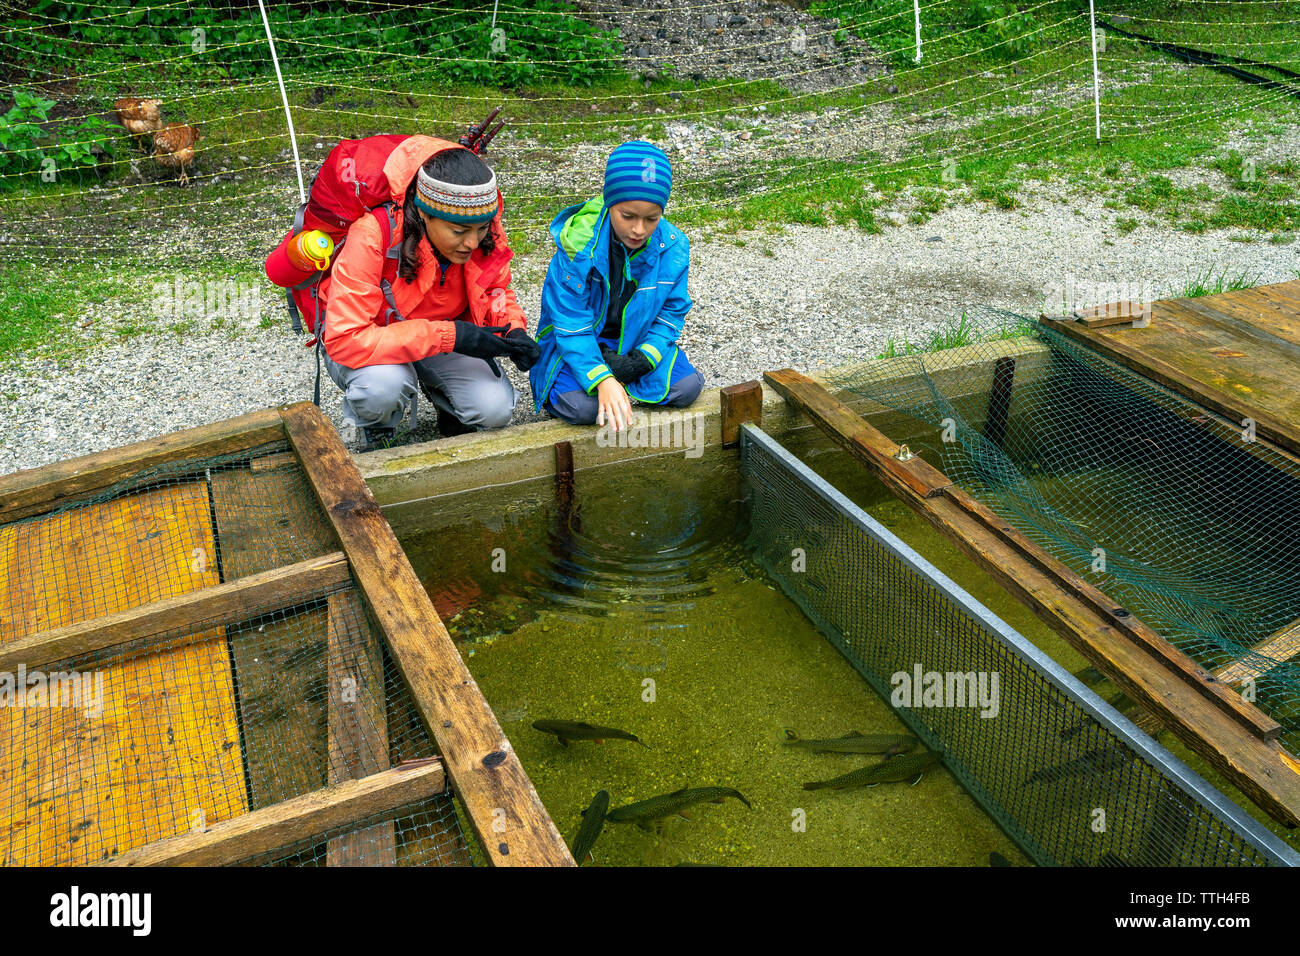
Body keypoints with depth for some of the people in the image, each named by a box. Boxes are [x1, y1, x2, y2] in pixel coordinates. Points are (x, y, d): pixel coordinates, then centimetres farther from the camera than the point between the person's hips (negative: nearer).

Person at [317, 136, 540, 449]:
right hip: (371, 336, -3)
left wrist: (513, 331, -22)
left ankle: (441, 392, 17)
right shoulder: (373, 236, -34)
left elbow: (496, 290, 3)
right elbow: (345, 340, -36)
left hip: (448, 331, 4)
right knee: (382, 387, -37)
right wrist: (448, 336, -40)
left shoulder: (485, 230, -19)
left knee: (495, 409, -20)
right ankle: (378, 430, 2)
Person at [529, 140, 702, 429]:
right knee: (582, 406, -28)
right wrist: (601, 379, -37)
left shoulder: (673, 247, -13)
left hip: (638, 342, 4)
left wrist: (640, 360, -20)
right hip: (578, 341, -3)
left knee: (688, 387, -16)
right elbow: (571, 325, -23)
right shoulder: (578, 243, -24)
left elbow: (672, 311, -3)